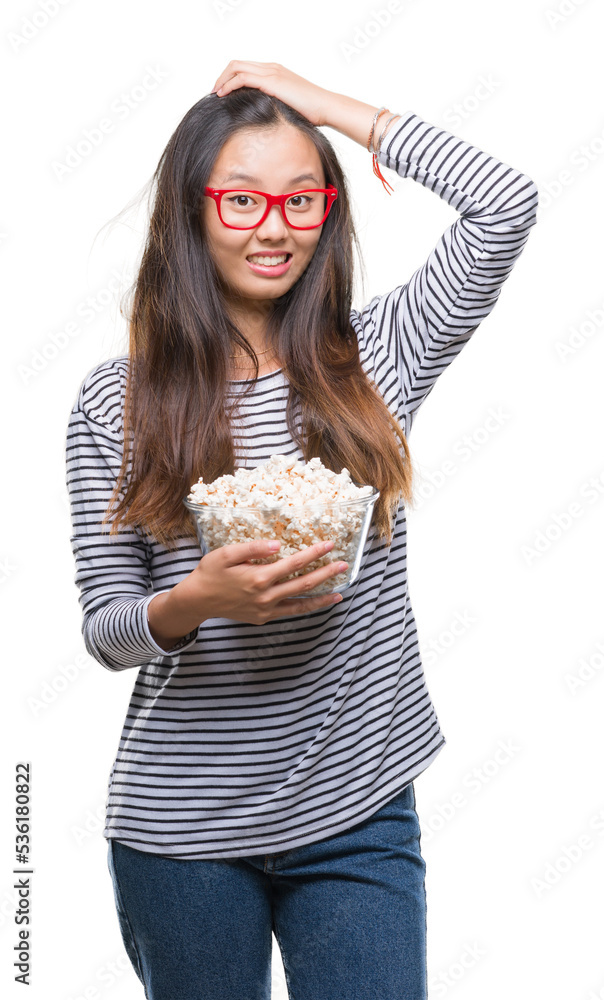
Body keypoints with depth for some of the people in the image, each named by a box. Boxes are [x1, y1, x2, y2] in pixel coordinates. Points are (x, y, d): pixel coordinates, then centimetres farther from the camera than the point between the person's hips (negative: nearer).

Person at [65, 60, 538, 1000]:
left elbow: (506, 201, -9)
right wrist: (194, 601, -24)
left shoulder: (376, 357, 2)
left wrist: (315, 99, -5)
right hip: (181, 824, 0)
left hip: (359, 812, 1)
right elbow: (104, 630, -1)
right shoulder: (114, 402, -2)